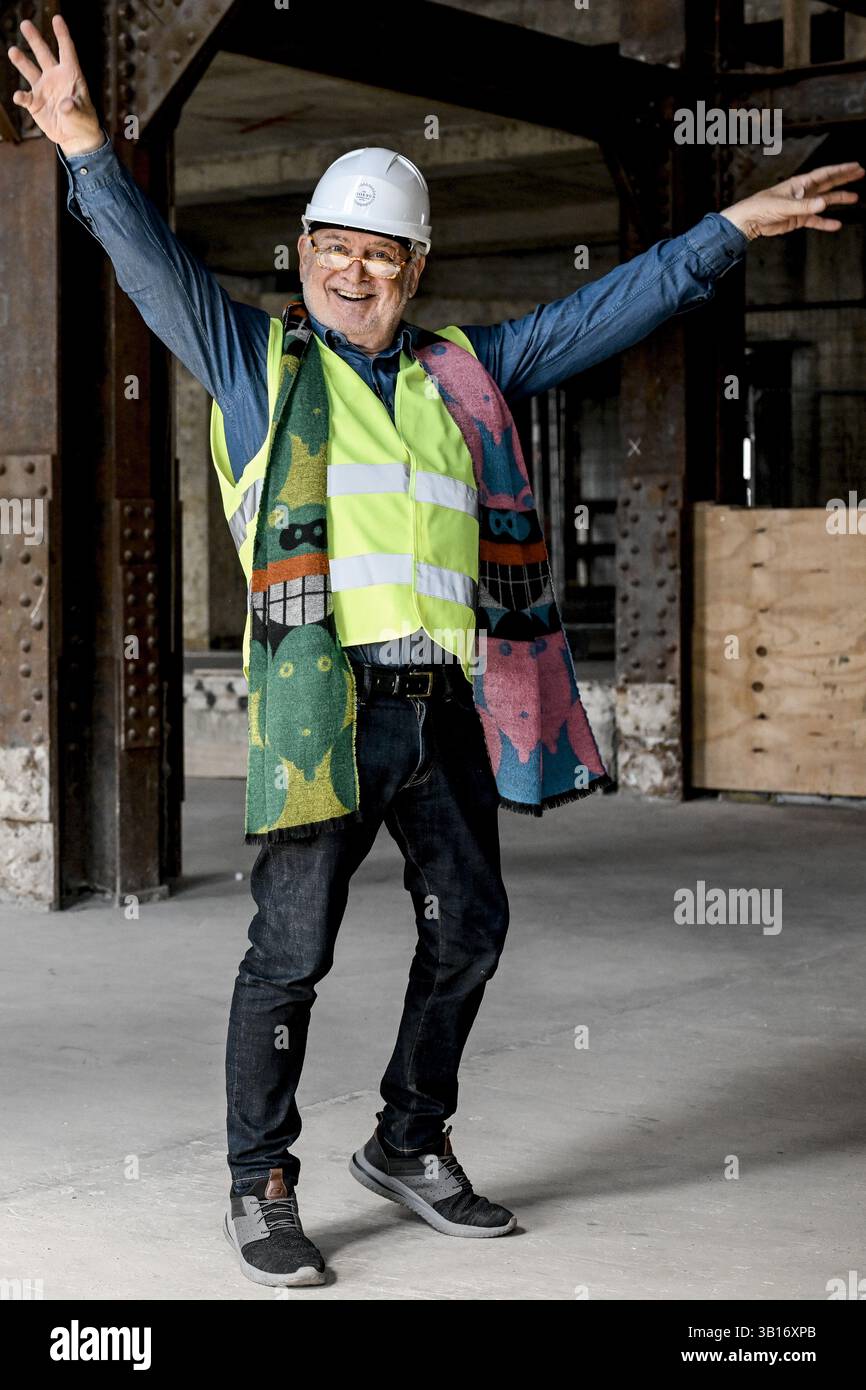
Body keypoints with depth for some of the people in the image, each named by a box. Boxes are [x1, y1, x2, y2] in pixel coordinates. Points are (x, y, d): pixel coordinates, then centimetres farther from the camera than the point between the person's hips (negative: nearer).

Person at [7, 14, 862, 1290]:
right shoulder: (258, 363, 9)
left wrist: (731, 229, 16)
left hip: (444, 705, 5)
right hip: (322, 697, -5)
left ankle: (410, 1146, 30)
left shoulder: (464, 373, 17)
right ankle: (261, 1189, 9)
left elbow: (602, 314, 19)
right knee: (292, 948, -5)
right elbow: (155, 267, -1)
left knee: (468, 930, 12)